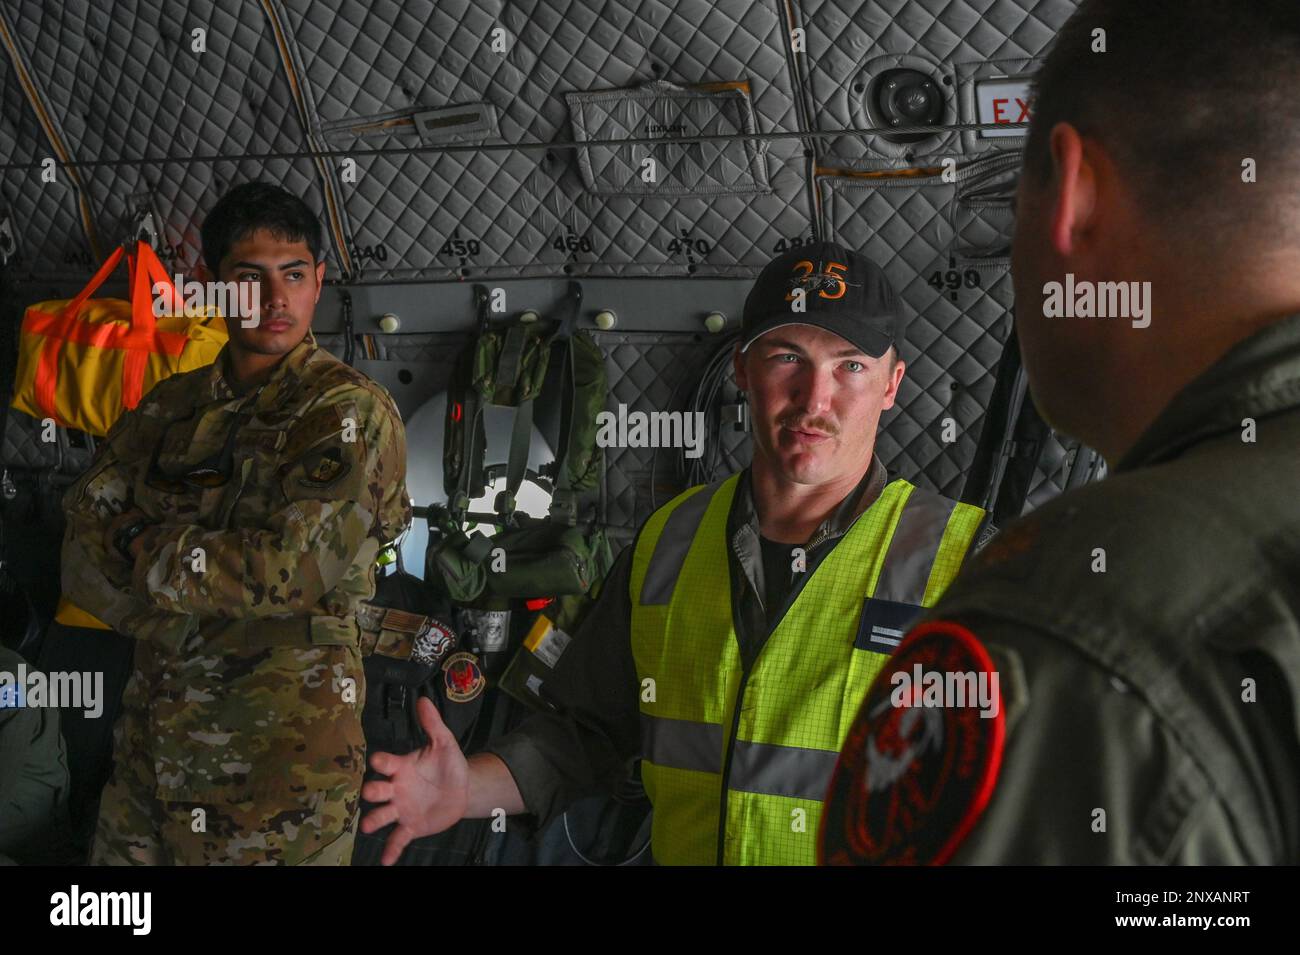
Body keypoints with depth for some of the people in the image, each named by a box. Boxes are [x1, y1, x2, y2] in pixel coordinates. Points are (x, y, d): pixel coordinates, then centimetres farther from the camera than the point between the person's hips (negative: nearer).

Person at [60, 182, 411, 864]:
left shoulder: (349, 411, -8)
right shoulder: (171, 407, 10)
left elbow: (289, 570, -18)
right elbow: (81, 558, 3)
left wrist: (140, 549, -5)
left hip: (282, 756, -5)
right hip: (150, 746, 6)